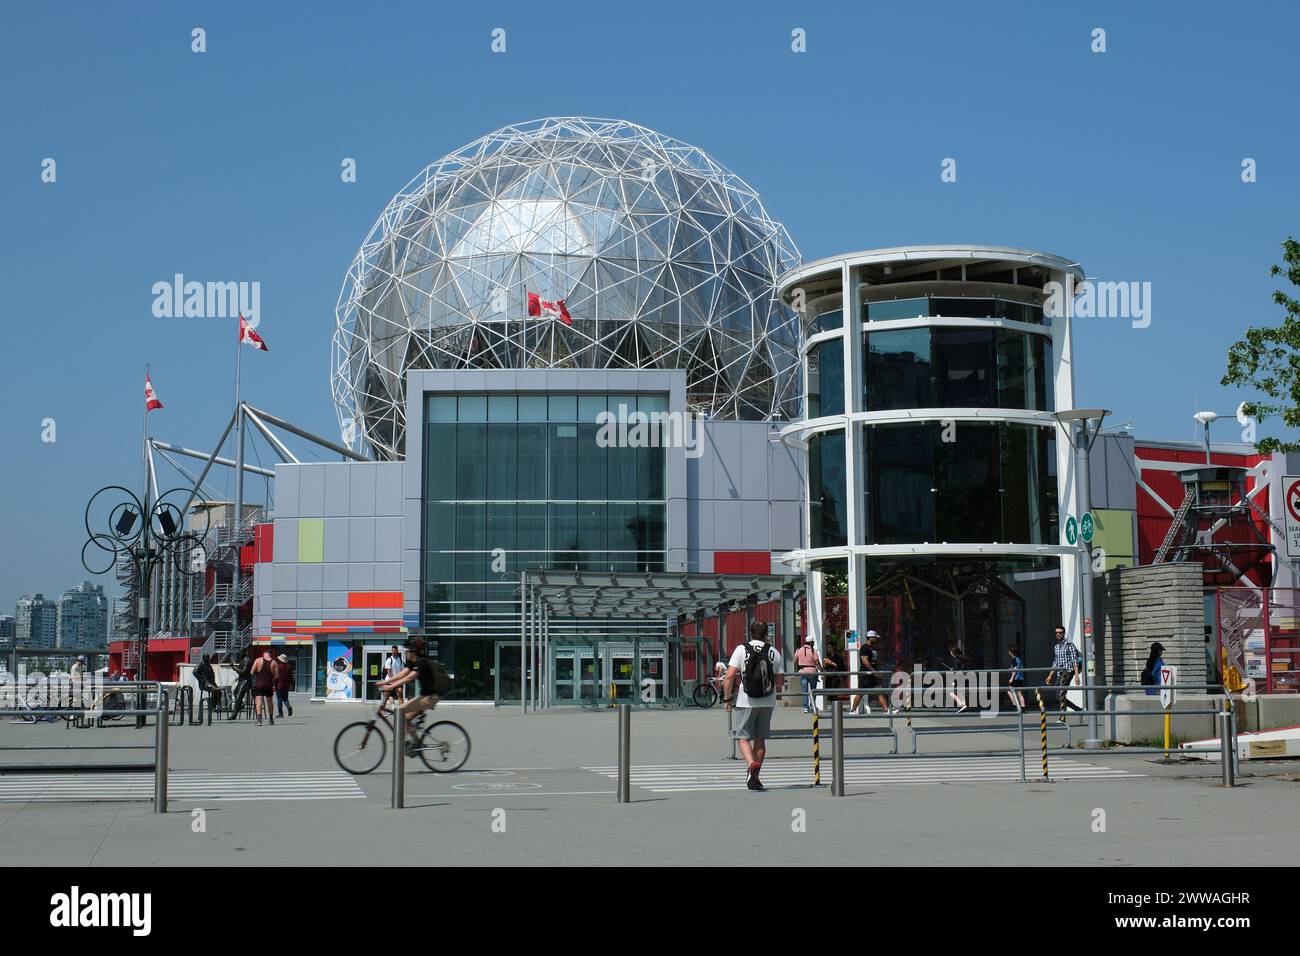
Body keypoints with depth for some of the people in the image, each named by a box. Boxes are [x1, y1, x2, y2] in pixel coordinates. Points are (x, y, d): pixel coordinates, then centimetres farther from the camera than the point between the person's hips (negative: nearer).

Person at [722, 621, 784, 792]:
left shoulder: (741, 650, -4)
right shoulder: (774, 653, 4)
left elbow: (730, 676, -11)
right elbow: (779, 680, 7)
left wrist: (727, 697, -1)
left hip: (746, 702, -3)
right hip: (768, 702, 3)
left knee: (744, 738, 4)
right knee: (760, 739, 13)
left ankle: (751, 764, -24)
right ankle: (754, 778, 15)